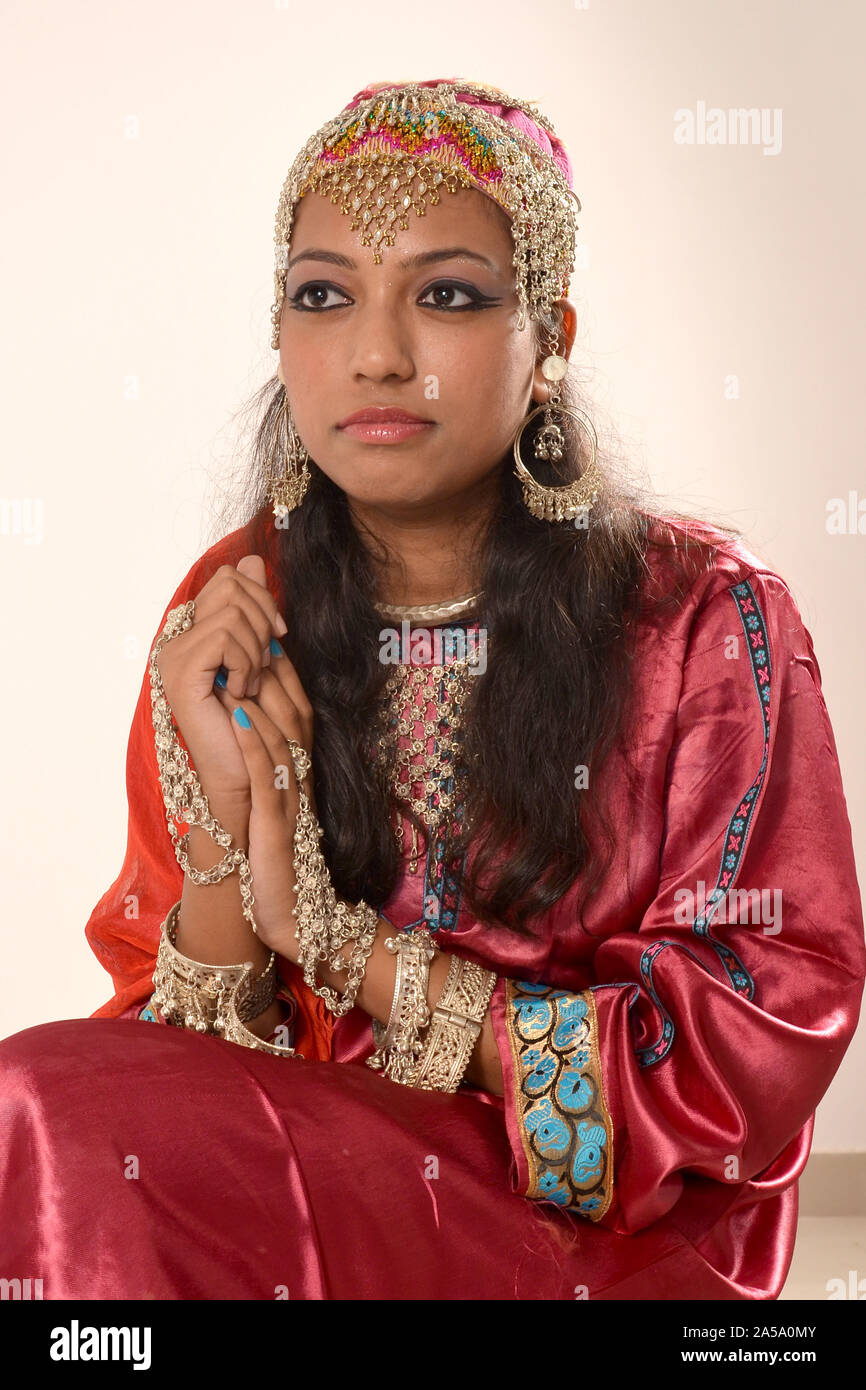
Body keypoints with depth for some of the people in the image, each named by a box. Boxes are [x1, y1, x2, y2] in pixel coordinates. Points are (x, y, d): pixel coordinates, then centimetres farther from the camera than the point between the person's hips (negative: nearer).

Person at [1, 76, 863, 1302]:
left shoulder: (703, 618, -10)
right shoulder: (230, 621, 0)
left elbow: (762, 1047, -12)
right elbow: (184, 1055, 0)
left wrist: (347, 947, -15)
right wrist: (225, 824, -21)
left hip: (613, 1236, -3)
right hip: (293, 1175, 4)